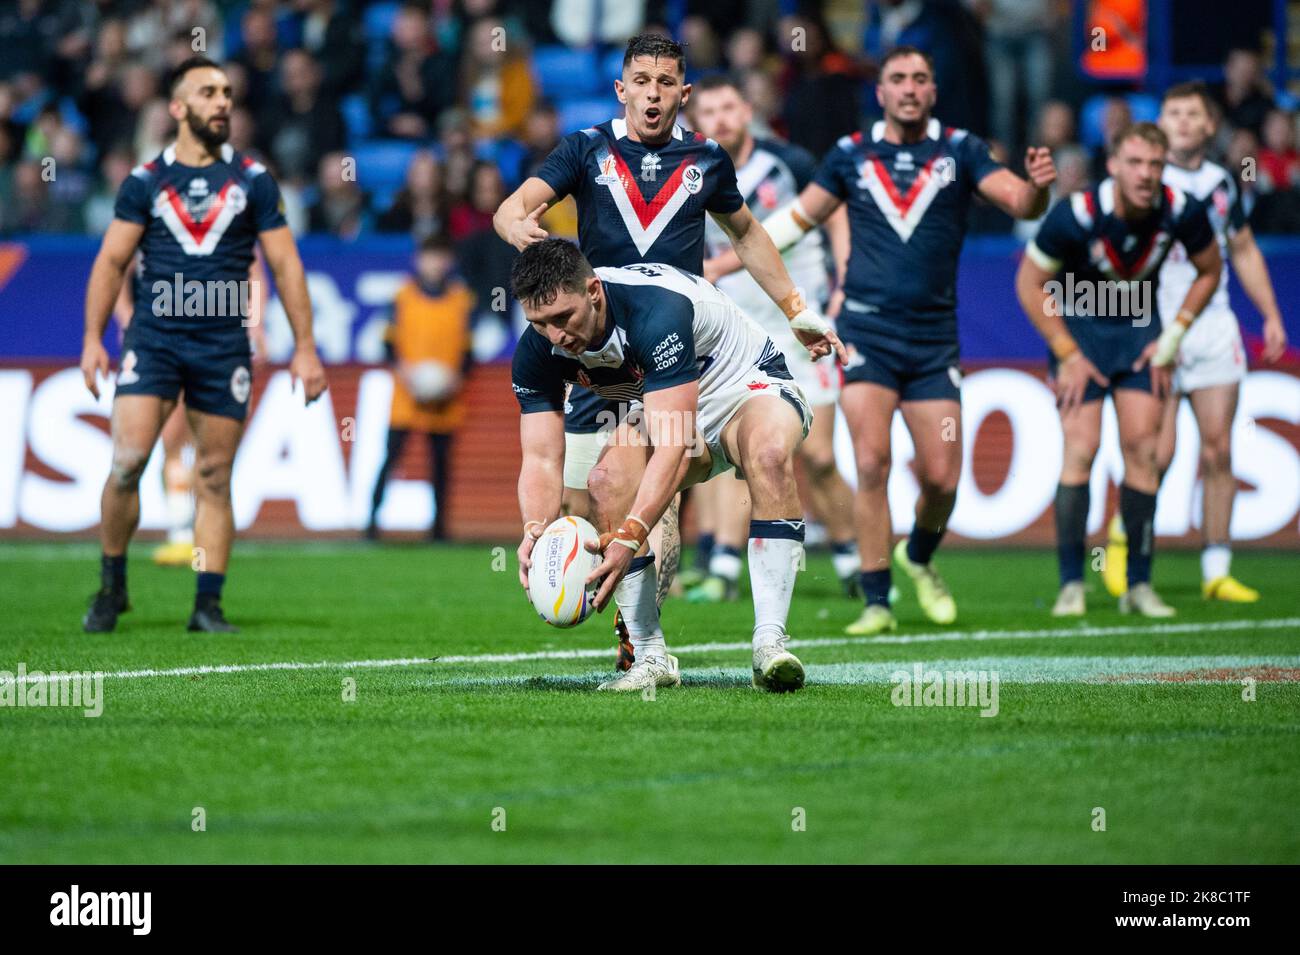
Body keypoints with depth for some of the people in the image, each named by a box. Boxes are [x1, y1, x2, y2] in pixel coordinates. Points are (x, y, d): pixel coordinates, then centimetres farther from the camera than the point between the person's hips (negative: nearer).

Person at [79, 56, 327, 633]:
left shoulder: (253, 181, 6)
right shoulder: (145, 181, 5)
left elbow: (285, 265, 7)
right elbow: (111, 261, 7)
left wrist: (305, 346, 3)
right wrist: (93, 338, -1)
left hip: (223, 345, 1)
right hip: (153, 340, -1)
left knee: (214, 478, 1)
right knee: (127, 461, -11)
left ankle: (208, 604, 7)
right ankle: (112, 586, 5)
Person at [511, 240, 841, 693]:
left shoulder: (657, 310, -37)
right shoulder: (537, 350, -17)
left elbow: (673, 444, -41)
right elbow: (541, 458, -17)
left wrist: (629, 537, -50)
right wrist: (534, 530, -38)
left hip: (749, 384, -5)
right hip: (666, 411, 5)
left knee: (770, 451, -39)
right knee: (607, 480, -26)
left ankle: (770, 642, -39)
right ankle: (651, 656, -17)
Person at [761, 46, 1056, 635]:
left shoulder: (960, 151, 3)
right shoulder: (851, 155, 6)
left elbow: (1019, 203, -7)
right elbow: (799, 216, 16)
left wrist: (1038, 186, -31)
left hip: (933, 338, 1)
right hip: (867, 332, -1)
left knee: (942, 477, -2)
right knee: (872, 463, -13)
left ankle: (918, 558, 30)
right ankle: (877, 603, -6)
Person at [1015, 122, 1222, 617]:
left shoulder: (1182, 211, -17)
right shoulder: (1075, 215, -26)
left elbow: (1209, 271, 3)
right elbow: (1029, 283, -13)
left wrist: (1172, 338, -3)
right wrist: (1068, 354, -13)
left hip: (1139, 327, 3)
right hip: (1079, 326, -3)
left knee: (1142, 449, -7)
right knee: (1080, 449, -13)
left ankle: (1139, 585, 0)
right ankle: (1071, 585, -7)